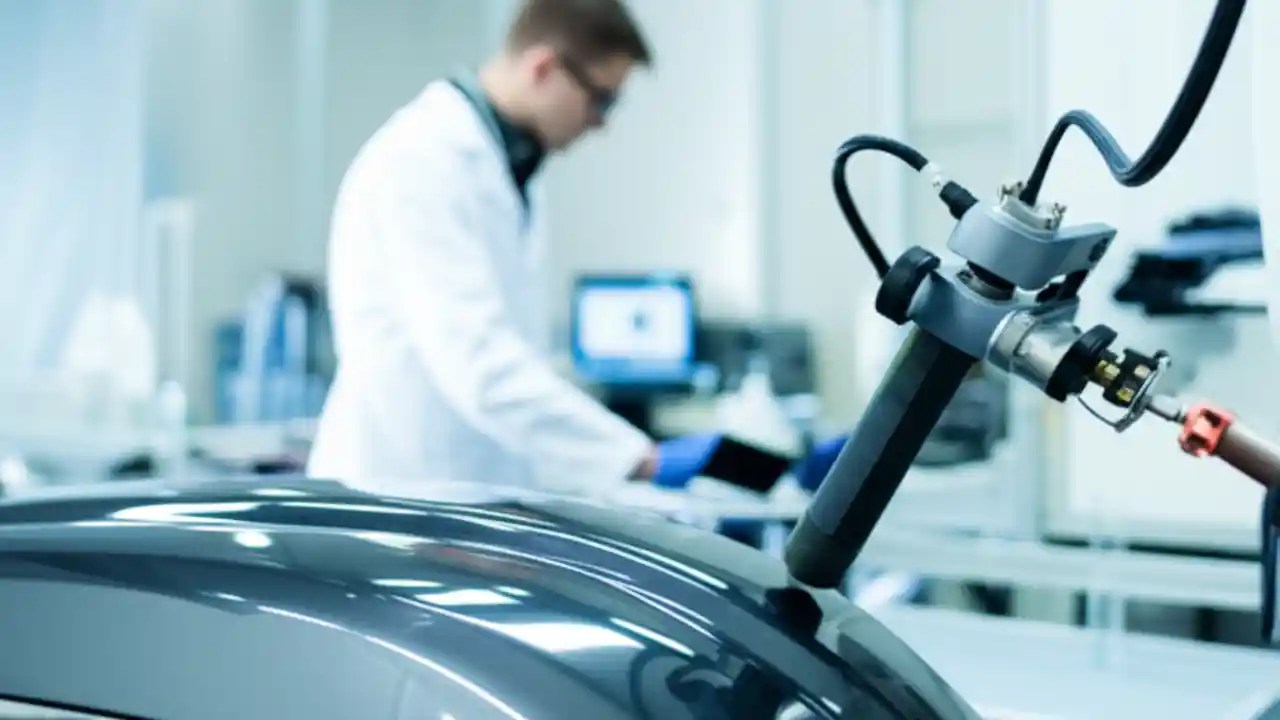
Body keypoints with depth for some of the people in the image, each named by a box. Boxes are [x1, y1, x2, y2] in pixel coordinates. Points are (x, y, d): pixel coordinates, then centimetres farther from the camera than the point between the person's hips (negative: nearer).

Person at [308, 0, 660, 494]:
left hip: (478, 485, 9)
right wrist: (627, 455, -25)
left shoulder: (505, 163, 12)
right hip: (400, 485, -9)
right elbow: (473, 360, -26)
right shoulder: (423, 160, -17)